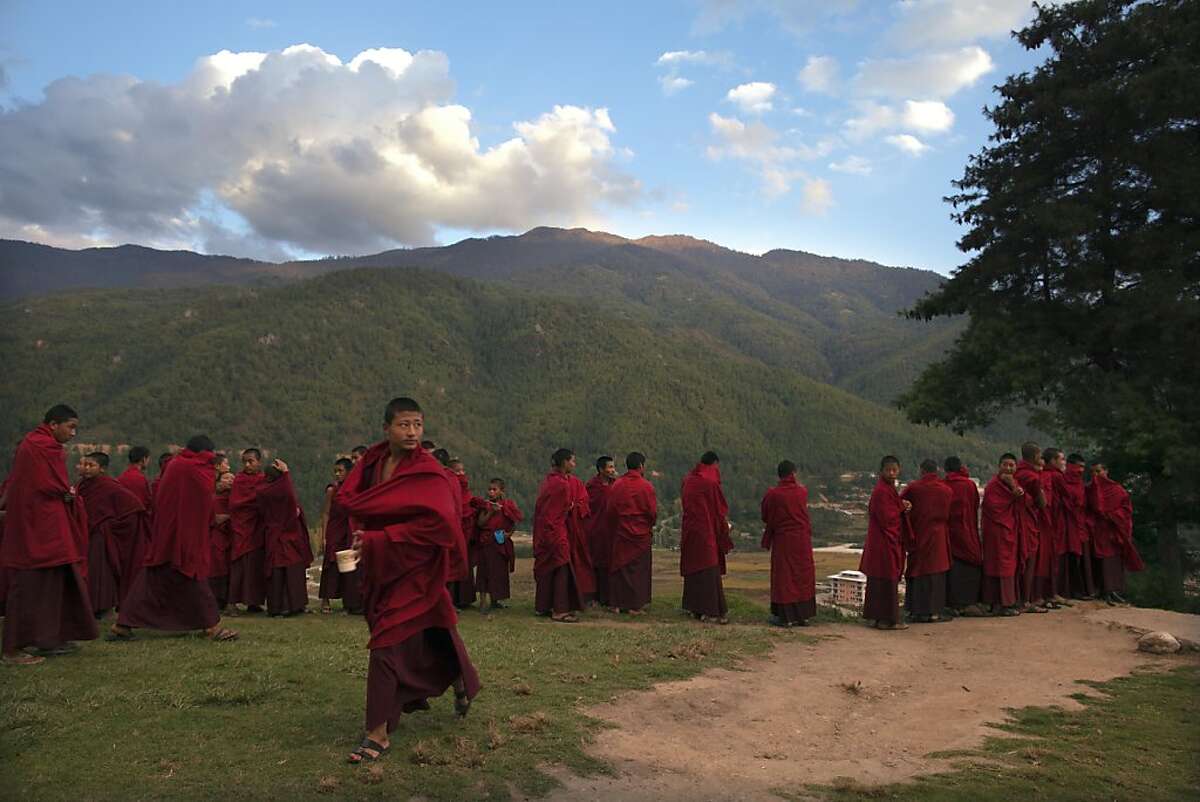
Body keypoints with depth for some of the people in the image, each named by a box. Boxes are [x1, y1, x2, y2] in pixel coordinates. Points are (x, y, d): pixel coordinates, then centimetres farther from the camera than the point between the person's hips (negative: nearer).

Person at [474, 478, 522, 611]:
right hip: (487, 543, -2)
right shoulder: (486, 505, 0)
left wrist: (509, 533, -6)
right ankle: (482, 603, -5)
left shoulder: (507, 505, 3)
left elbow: (516, 520, 7)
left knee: (500, 571, 8)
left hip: (501, 542, 2)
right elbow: (480, 523, -7)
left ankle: (494, 601, 20)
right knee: (485, 571, -5)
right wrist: (491, 512, -17)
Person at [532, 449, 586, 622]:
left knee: (546, 569, 15)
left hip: (543, 530, 9)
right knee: (561, 569, -5)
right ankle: (560, 610, -4)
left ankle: (542, 606, 22)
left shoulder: (547, 481, 9)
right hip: (556, 531, -9)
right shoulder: (563, 484, -18)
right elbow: (568, 509, -14)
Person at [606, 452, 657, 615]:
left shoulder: (616, 485, -3)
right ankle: (635, 606, 7)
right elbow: (653, 512, -9)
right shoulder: (646, 486, -10)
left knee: (619, 568, 11)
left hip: (620, 534, 2)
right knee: (639, 569, 6)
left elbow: (610, 511, 0)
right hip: (641, 534, -2)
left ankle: (616, 604, 13)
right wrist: (649, 526, 11)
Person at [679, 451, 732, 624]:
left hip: (689, 531, 7)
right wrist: (725, 526, 6)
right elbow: (720, 510, -8)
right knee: (709, 570, -3)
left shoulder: (687, 480, 8)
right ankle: (710, 611, -4)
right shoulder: (711, 482, -13)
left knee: (693, 567, 14)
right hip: (707, 531, -7)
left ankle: (693, 607, 21)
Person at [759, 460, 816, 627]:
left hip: (782, 540, -3)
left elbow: (765, 517, -1)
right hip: (802, 539, 3)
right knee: (803, 575, 12)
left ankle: (785, 616, 4)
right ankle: (803, 615, 17)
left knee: (784, 576, 5)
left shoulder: (773, 494, -12)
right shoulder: (802, 491, -5)